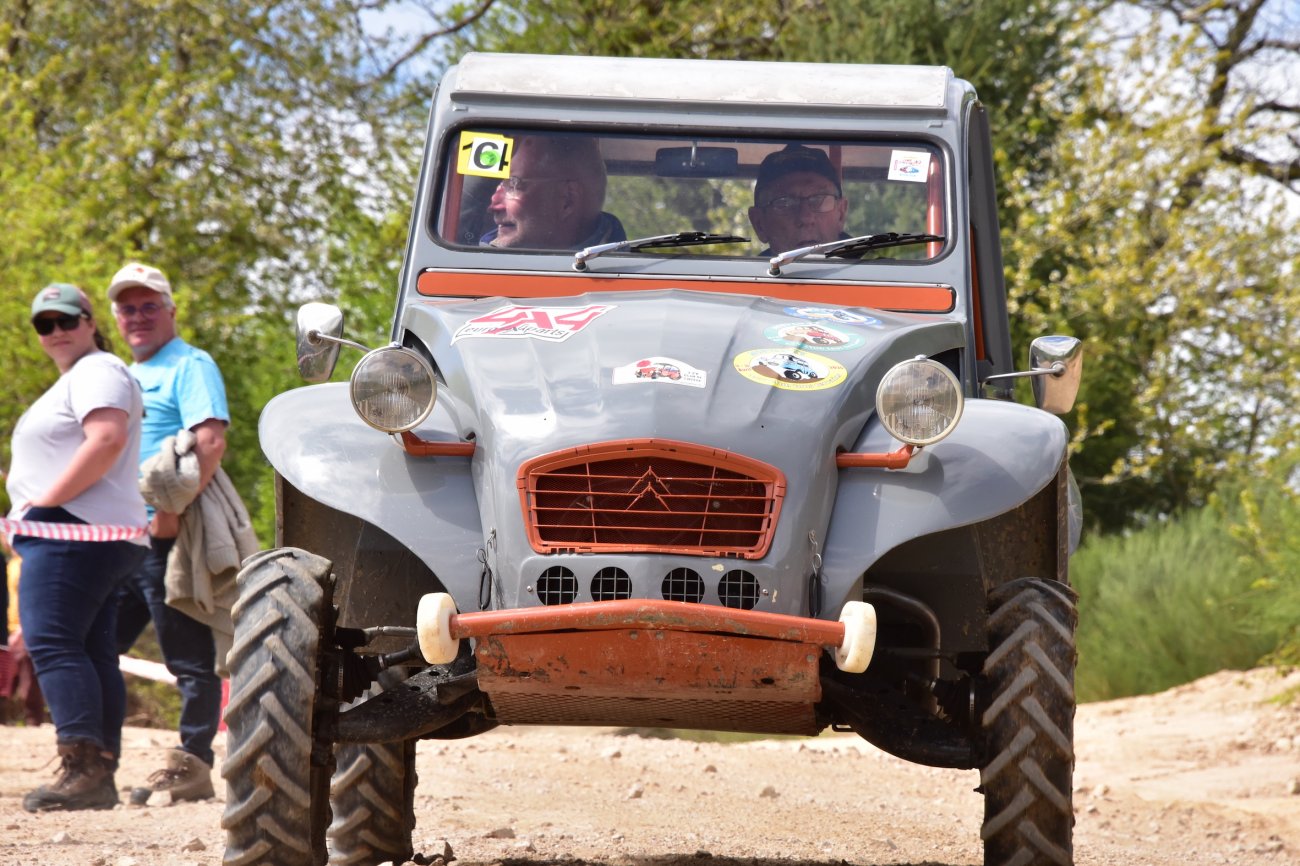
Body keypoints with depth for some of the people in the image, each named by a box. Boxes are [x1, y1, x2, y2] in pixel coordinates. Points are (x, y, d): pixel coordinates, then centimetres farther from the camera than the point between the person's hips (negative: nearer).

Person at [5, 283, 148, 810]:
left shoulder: (97, 372, -8)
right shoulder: (74, 380, 26)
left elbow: (108, 439, -24)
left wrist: (49, 498, -21)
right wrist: (42, 505, 15)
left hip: (72, 530, -11)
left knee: (52, 643, -18)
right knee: (92, 653, 8)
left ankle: (83, 771, -26)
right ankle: (101, 776, 8)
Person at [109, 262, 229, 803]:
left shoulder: (190, 367, -5)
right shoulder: (126, 377, 22)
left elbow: (211, 441, -19)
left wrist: (172, 508, -26)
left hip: (168, 536, -9)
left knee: (189, 659, -5)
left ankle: (192, 766, -4)